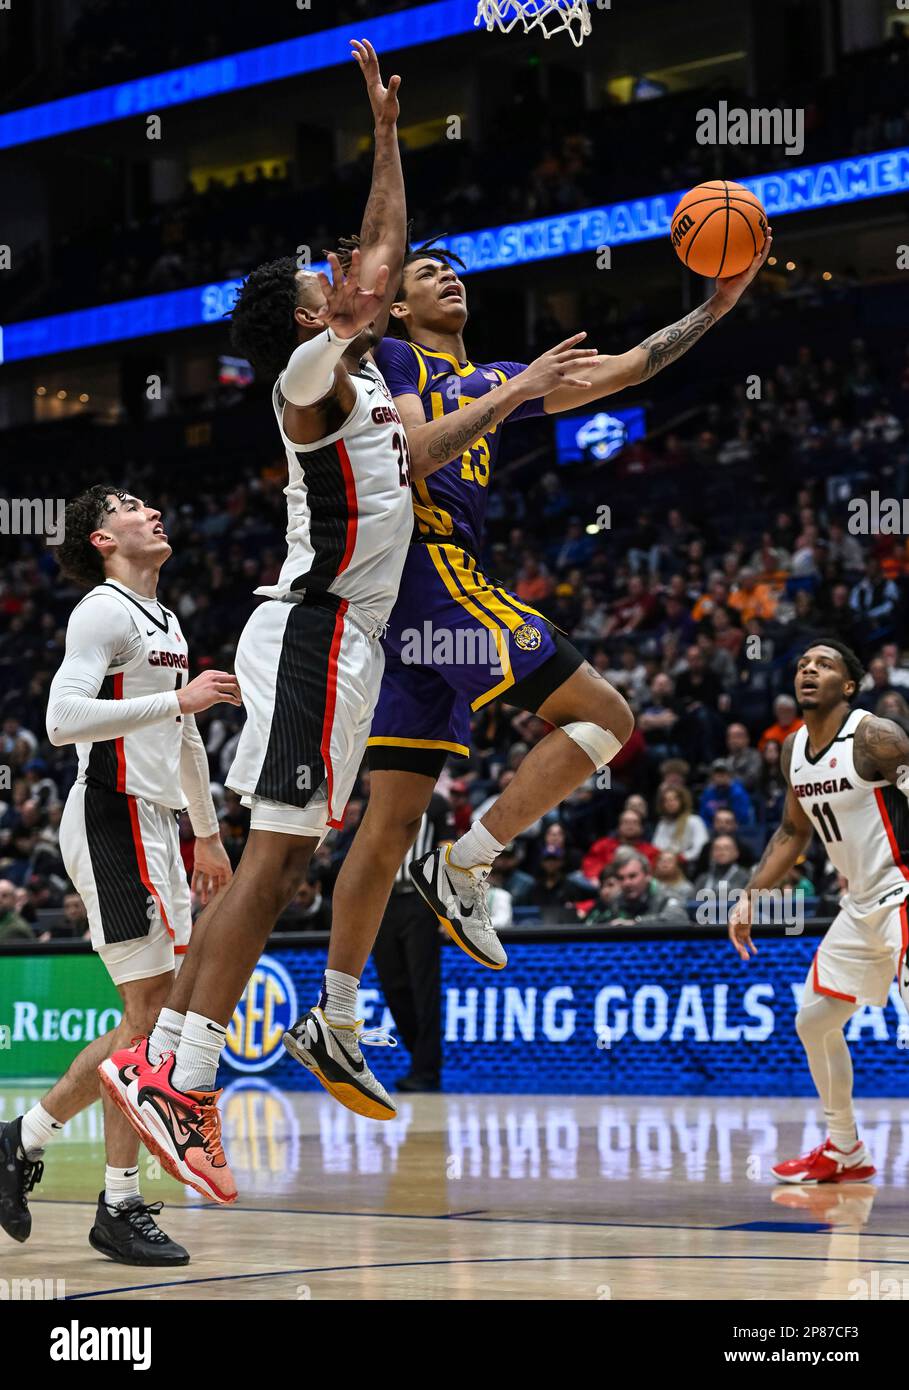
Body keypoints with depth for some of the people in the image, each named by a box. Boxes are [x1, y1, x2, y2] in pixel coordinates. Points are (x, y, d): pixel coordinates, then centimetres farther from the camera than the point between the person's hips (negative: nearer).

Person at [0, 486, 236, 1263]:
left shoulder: (165, 622, 20)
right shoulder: (104, 611, -10)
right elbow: (64, 718, -24)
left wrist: (208, 834, 31)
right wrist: (178, 699, -25)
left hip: (151, 828, 10)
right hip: (114, 821, -10)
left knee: (155, 1018, 11)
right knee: (150, 1020, -9)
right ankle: (121, 1208, -3)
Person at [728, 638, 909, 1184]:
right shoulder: (795, 749, 8)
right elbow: (794, 831, 21)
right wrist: (750, 896, 15)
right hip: (862, 904, 9)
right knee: (814, 1021, 13)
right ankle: (844, 1151, 28)